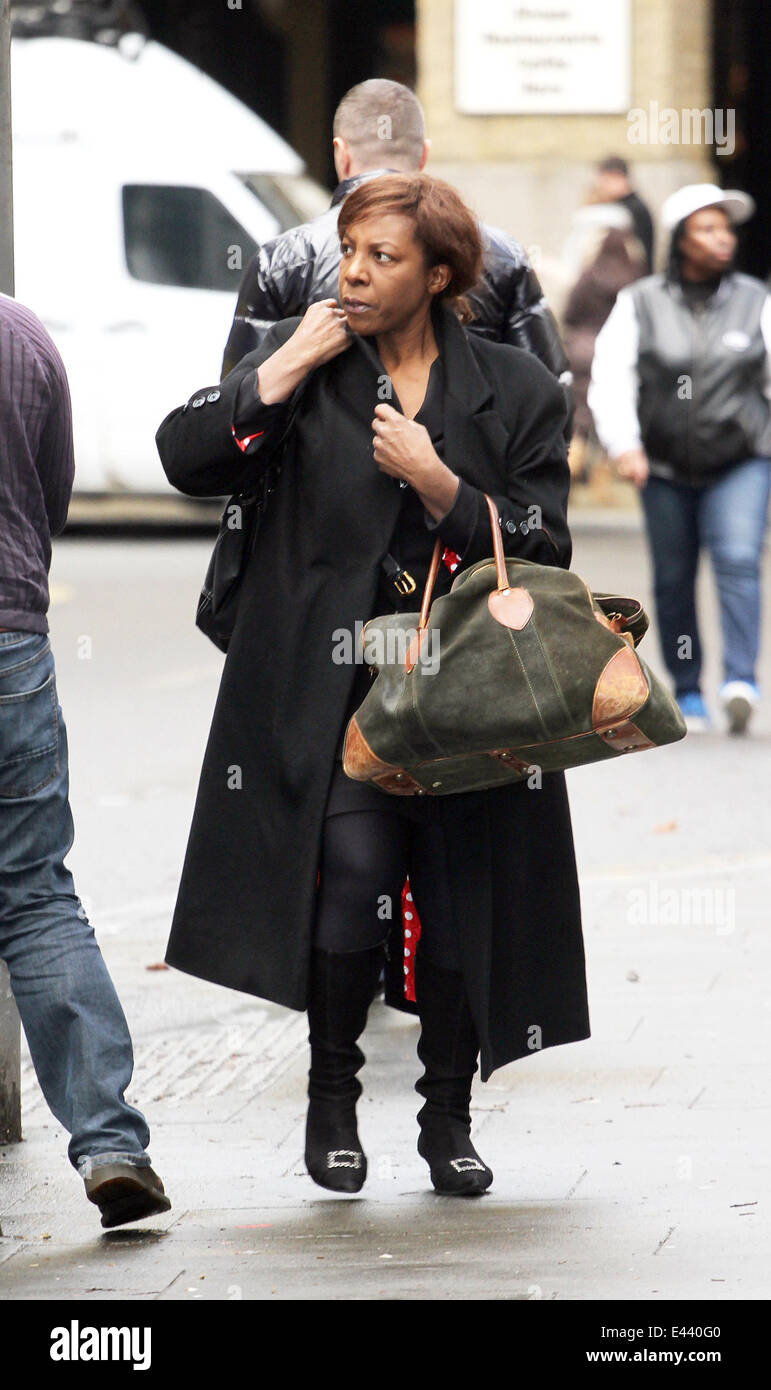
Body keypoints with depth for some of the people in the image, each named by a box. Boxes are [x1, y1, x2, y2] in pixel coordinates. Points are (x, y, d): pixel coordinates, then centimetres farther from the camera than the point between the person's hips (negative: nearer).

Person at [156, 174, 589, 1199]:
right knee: (352, 874, -17)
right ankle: (332, 1095, 4)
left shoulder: (515, 389, 3)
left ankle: (449, 1118, 22)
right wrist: (285, 369, -10)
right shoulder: (305, 356, 5)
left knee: (463, 902, 3)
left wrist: (440, 485, -12)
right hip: (331, 682, -1)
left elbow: (545, 552, 2)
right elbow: (187, 459, -4)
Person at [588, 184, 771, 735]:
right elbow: (611, 376, -4)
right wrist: (624, 444, -16)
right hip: (666, 465, 1)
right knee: (674, 580, 6)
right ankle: (688, 692, 17)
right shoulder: (640, 304, 1)